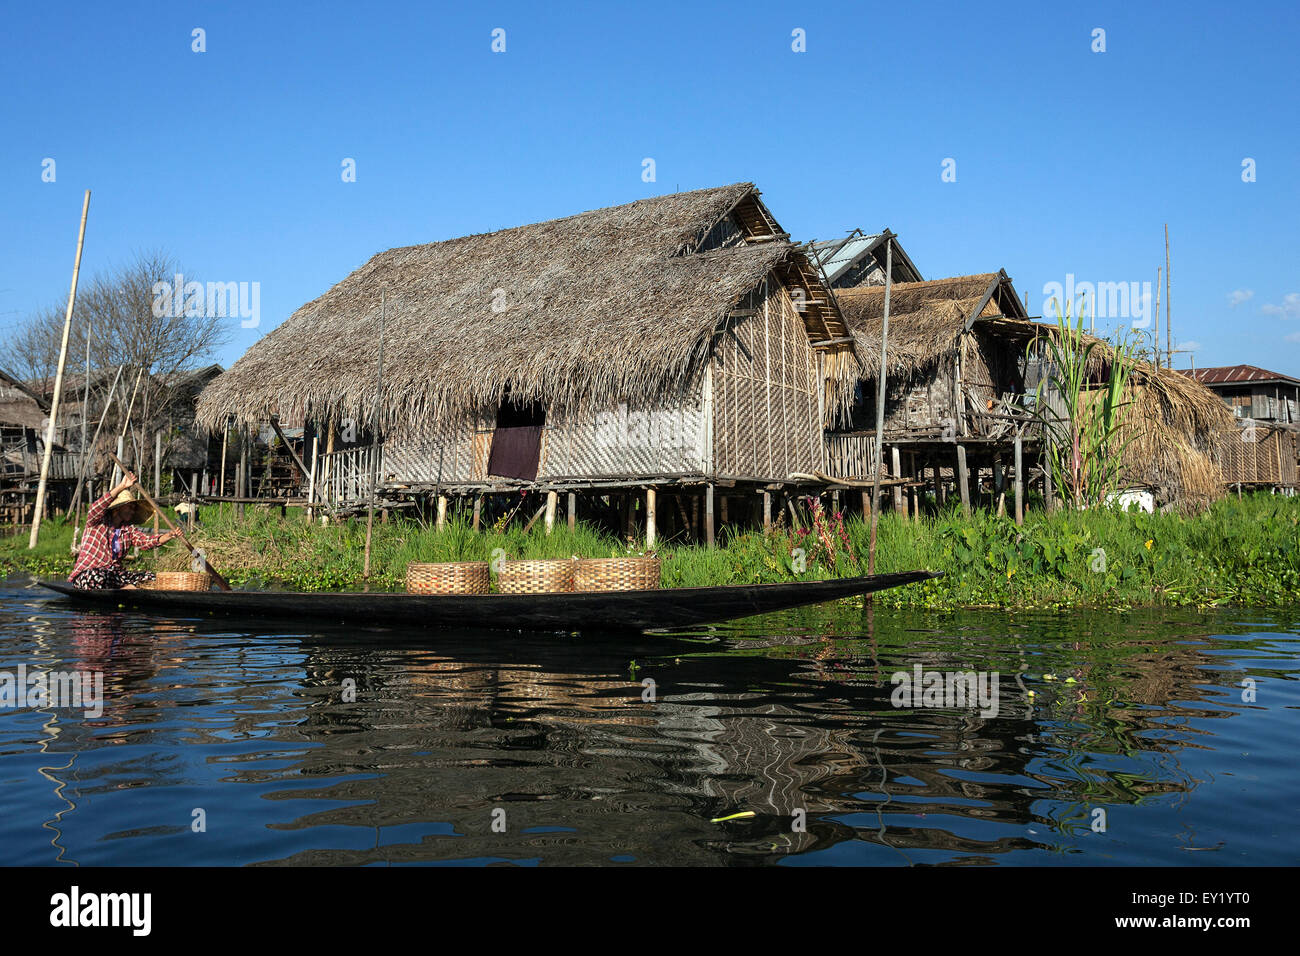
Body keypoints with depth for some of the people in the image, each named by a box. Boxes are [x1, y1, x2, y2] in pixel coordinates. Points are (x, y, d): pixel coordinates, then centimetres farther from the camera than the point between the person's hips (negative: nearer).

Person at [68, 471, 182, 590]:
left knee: (150, 577, -14)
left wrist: (168, 536, -24)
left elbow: (146, 541, -4)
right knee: (96, 576, -41)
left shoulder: (129, 529, 13)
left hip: (115, 575, 6)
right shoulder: (97, 522, -2)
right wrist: (122, 487, -28)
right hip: (86, 574, -6)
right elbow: (96, 509, -25)